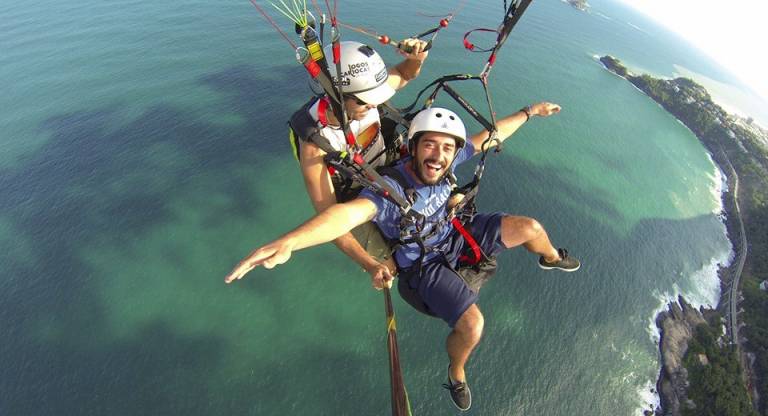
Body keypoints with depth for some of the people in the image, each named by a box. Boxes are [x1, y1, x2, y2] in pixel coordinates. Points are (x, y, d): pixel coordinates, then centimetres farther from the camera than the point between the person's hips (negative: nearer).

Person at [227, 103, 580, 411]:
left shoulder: (446, 160, -19)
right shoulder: (391, 188, -37)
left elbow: (488, 136, -3)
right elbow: (350, 212, -55)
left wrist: (528, 112, 7)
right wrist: (288, 241, -70)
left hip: (456, 237, 6)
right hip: (425, 265, -5)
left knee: (530, 228, -1)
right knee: (471, 325, -23)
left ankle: (551, 258, 39)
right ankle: (456, 372, 15)